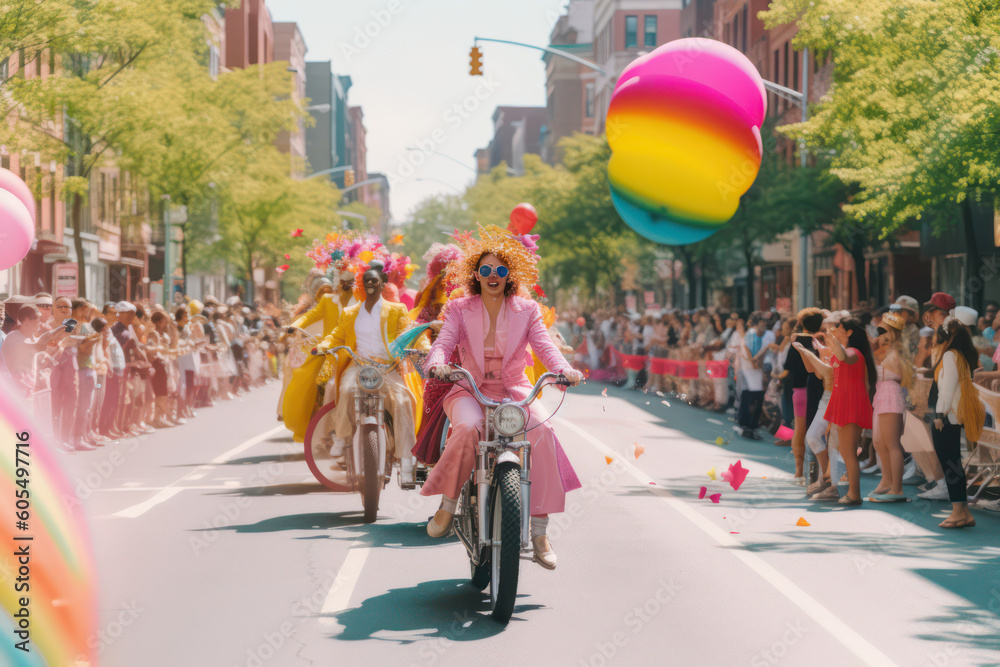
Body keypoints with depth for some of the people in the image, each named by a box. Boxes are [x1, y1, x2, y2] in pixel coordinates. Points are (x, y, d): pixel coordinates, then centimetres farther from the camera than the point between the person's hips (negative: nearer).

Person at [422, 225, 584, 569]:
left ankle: (539, 529, -24)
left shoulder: (527, 310, 7)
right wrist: (437, 363, -32)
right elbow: (443, 342, -8)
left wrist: (564, 369, -27)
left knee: (542, 430, -30)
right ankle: (448, 503, -15)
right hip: (469, 390, -1)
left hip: (514, 389, 1)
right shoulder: (460, 309, 6)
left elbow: (544, 345, -6)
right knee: (468, 427, -37)